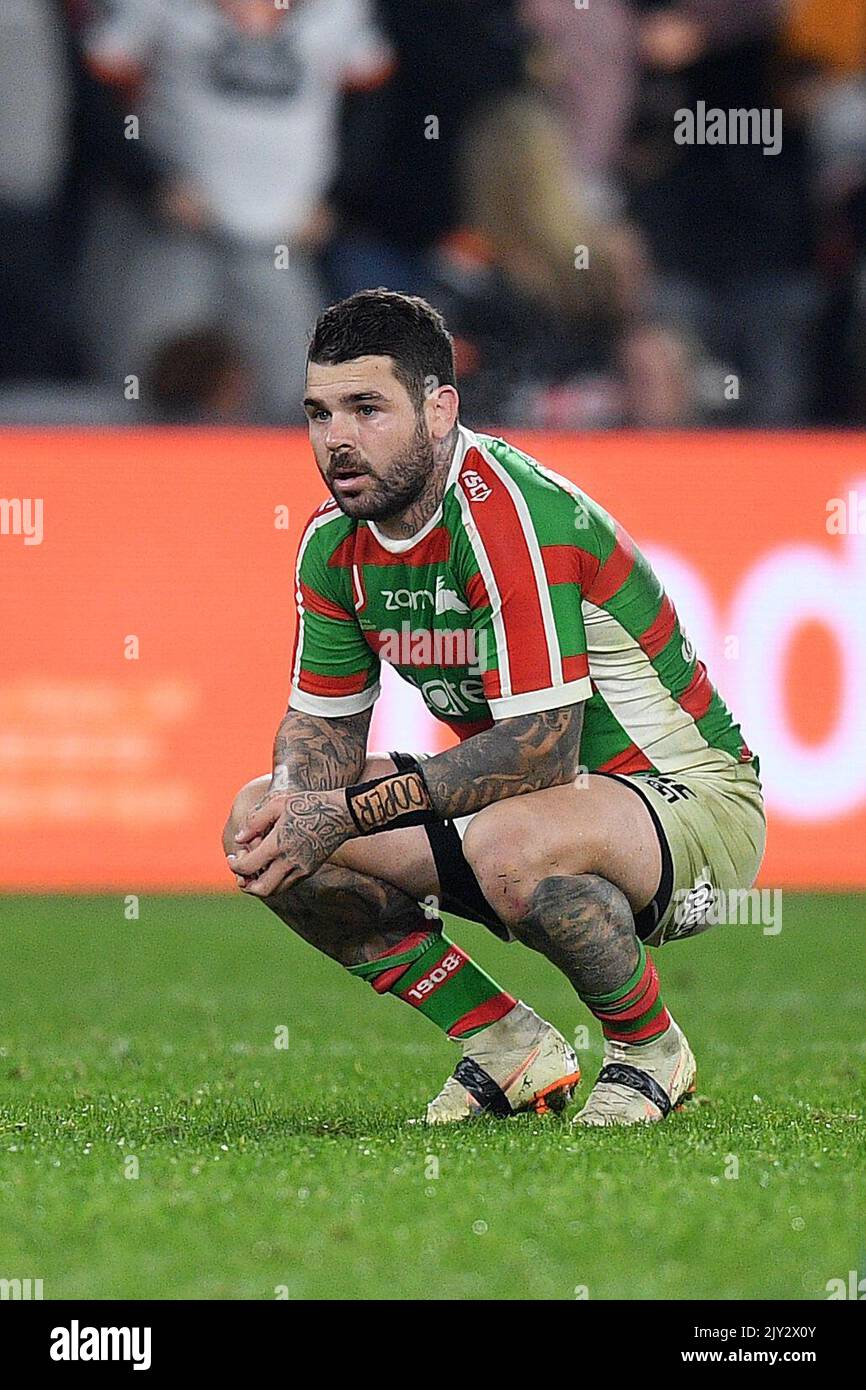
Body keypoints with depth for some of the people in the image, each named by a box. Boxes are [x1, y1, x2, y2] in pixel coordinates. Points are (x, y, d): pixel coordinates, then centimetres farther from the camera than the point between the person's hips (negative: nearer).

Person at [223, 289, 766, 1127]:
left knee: (513, 844, -41)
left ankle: (649, 1048, -10)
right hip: (524, 798, 8)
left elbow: (538, 747, -32)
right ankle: (511, 1050, 5)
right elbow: (323, 721, 7)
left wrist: (348, 812, -32)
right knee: (260, 824, -3)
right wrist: (290, 804, -18)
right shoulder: (335, 538, -1)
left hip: (690, 794, -8)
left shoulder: (510, 514, -27)